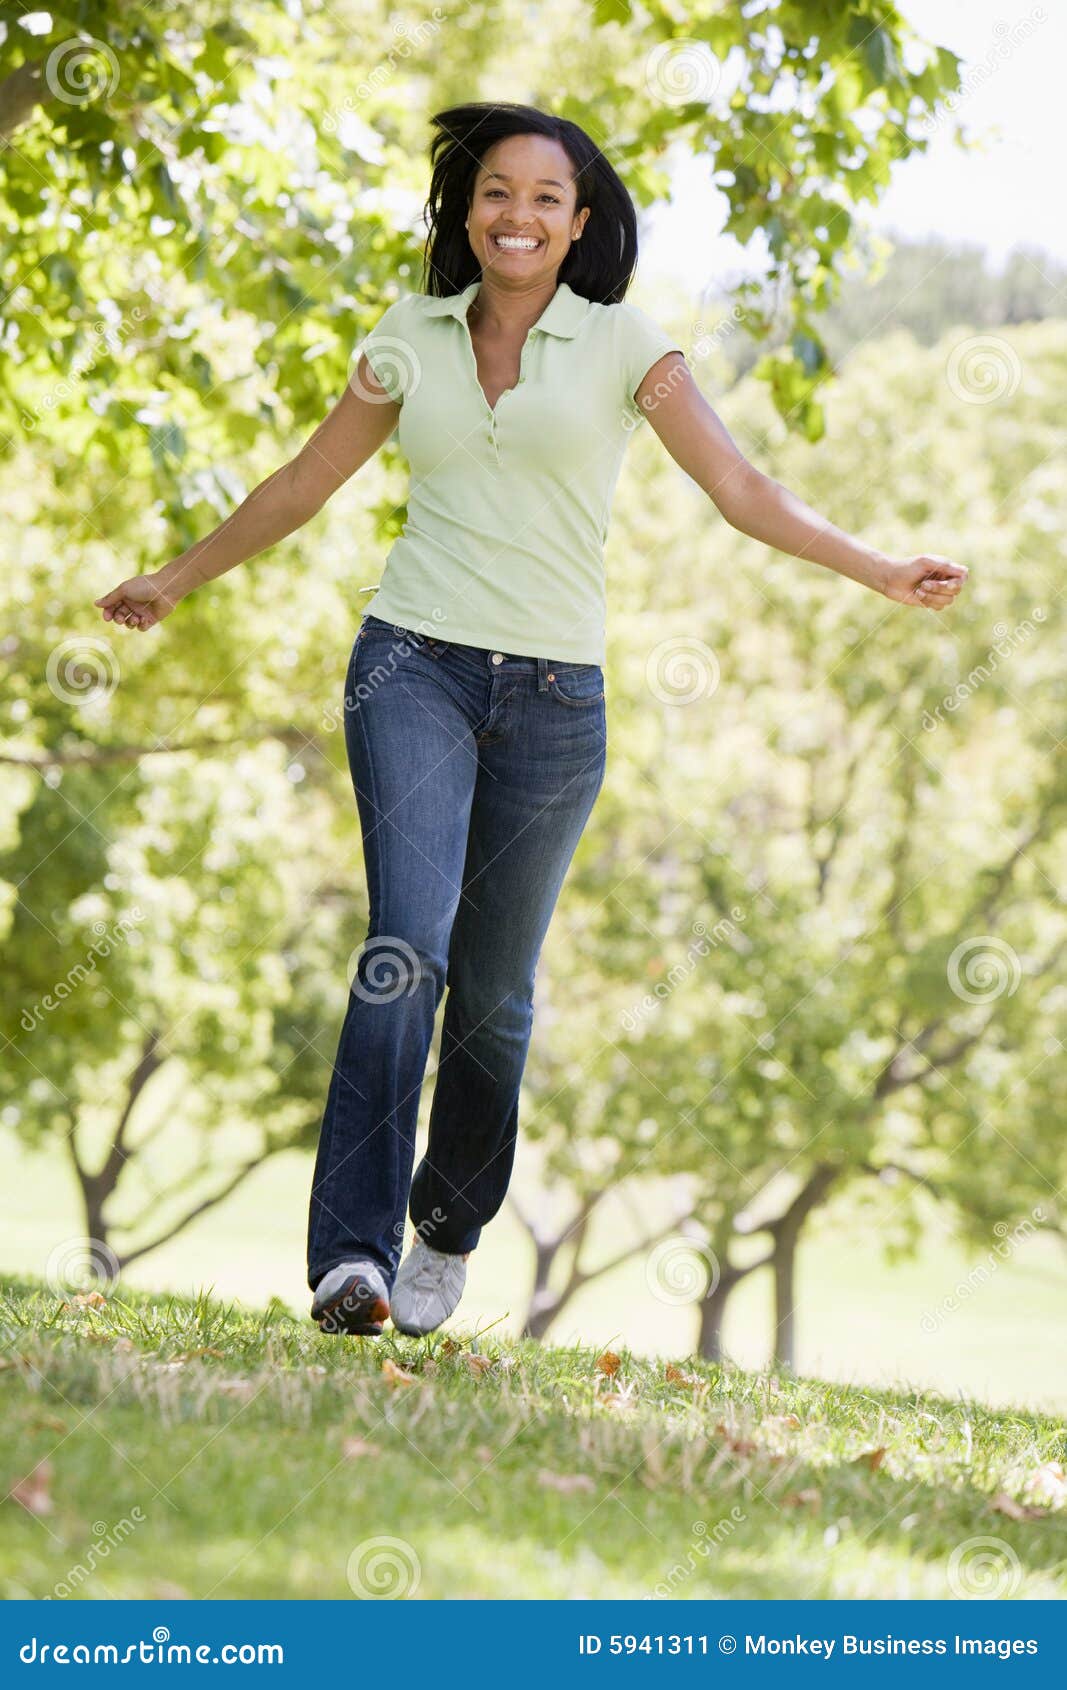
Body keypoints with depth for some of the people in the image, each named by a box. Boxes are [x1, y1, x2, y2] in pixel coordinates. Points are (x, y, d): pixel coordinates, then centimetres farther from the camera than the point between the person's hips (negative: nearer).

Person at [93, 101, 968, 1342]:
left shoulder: (620, 343, 3)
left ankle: (446, 1238, 26)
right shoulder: (412, 337, 8)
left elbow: (736, 485, -4)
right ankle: (349, 1252, -23)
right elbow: (303, 485, 19)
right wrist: (175, 582, 26)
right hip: (415, 667, 0)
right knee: (411, 937, -19)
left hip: (552, 693, 0)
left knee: (495, 987, 5)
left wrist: (878, 572, -15)